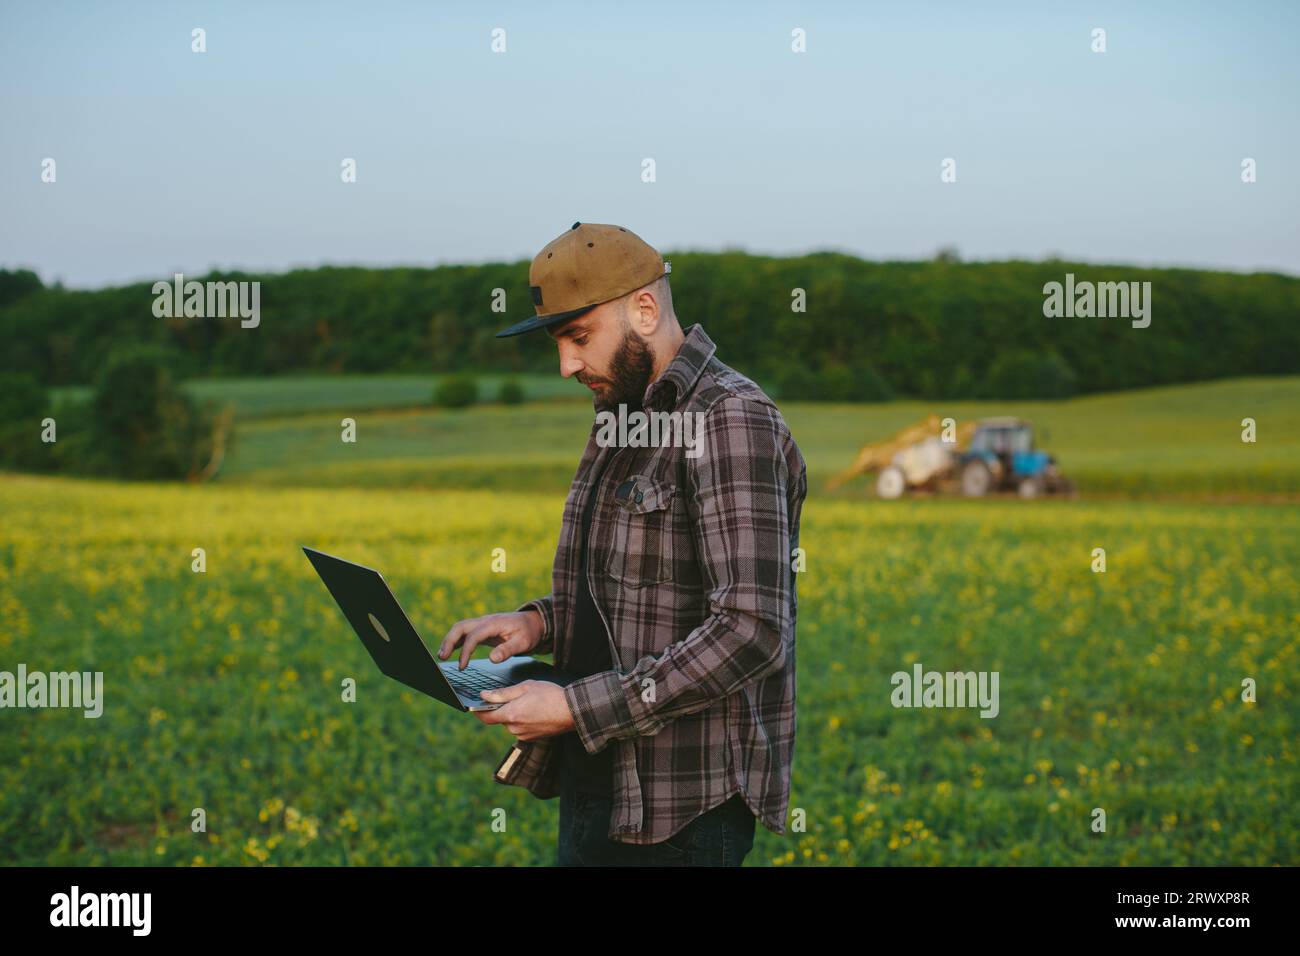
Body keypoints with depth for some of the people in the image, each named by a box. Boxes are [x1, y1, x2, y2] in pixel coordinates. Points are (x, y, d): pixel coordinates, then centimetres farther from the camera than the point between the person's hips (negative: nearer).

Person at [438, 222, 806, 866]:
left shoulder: (730, 419, -16)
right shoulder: (621, 417, 14)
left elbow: (751, 630, -25)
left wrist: (576, 708, -23)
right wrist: (540, 622, 4)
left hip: (685, 808, -8)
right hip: (594, 782, 9)